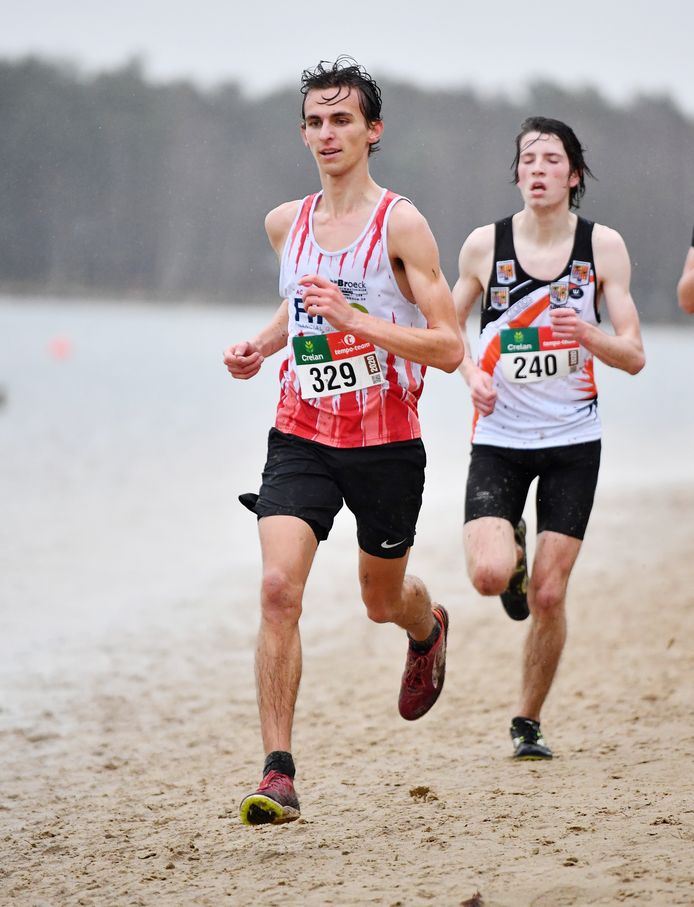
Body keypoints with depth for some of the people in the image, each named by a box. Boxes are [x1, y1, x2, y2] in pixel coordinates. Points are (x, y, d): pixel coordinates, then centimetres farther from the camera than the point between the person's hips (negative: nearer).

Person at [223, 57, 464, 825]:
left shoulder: (400, 224, -10)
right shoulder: (285, 224, 5)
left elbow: (448, 349, -14)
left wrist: (353, 318, -25)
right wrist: (261, 346, 9)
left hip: (385, 444, -3)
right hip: (301, 437, 3)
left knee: (383, 602, 17)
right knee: (278, 588, -18)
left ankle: (428, 629, 56)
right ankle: (278, 774, -16)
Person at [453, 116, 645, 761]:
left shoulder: (603, 247, -1)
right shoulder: (485, 244, -1)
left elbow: (633, 356, -2)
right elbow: (449, 326, 13)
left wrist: (591, 336, -23)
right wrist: (473, 374, -8)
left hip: (573, 440, 0)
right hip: (499, 438, 0)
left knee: (548, 594, -2)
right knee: (489, 575, -19)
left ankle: (528, 722, 18)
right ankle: (512, 550, 19)